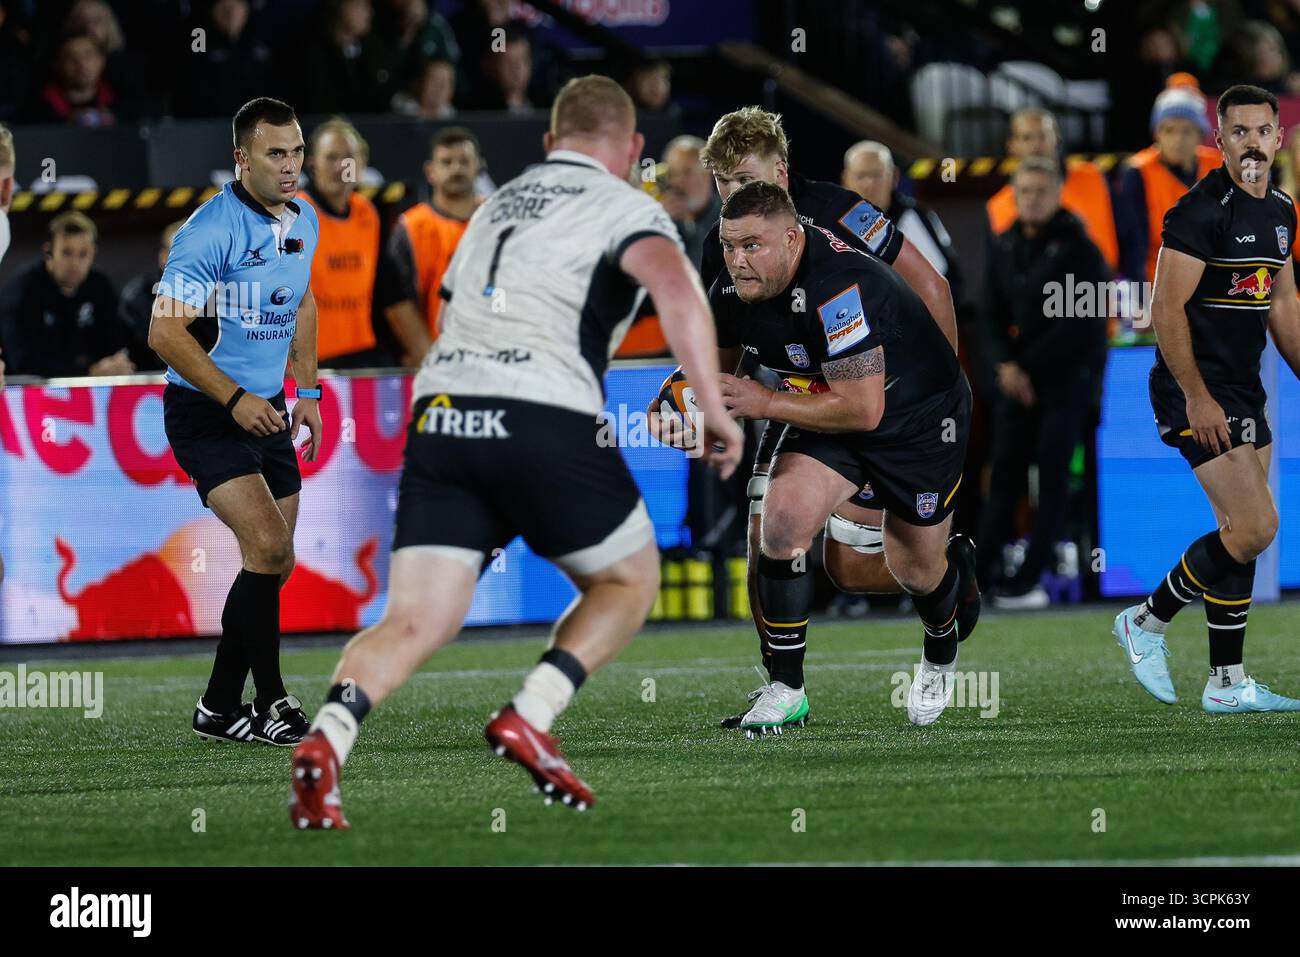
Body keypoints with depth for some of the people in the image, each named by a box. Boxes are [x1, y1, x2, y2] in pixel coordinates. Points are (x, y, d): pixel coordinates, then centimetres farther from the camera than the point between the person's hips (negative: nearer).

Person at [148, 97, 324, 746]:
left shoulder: (304, 222, 6)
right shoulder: (210, 230, -19)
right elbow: (165, 332, -20)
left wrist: (307, 389, 16)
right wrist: (235, 399, -24)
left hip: (268, 412, 8)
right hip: (206, 416, -8)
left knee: (273, 565, 7)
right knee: (268, 547, -20)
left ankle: (219, 709, 17)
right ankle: (271, 703, -11)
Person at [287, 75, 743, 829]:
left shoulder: (499, 205, 28)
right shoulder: (625, 208, 8)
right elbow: (677, 288, -13)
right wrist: (714, 407, -14)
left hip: (439, 418, 5)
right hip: (545, 420, -5)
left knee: (417, 623, -2)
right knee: (629, 581, 17)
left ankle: (326, 743, -28)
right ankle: (531, 716, -3)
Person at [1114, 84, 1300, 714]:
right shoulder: (1201, 211, -15)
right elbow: (1167, 311, -17)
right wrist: (1196, 397, -20)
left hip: (1244, 393, 9)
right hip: (1199, 392, -9)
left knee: (1241, 533, 8)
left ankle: (1227, 685, 12)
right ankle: (1147, 621, 4)